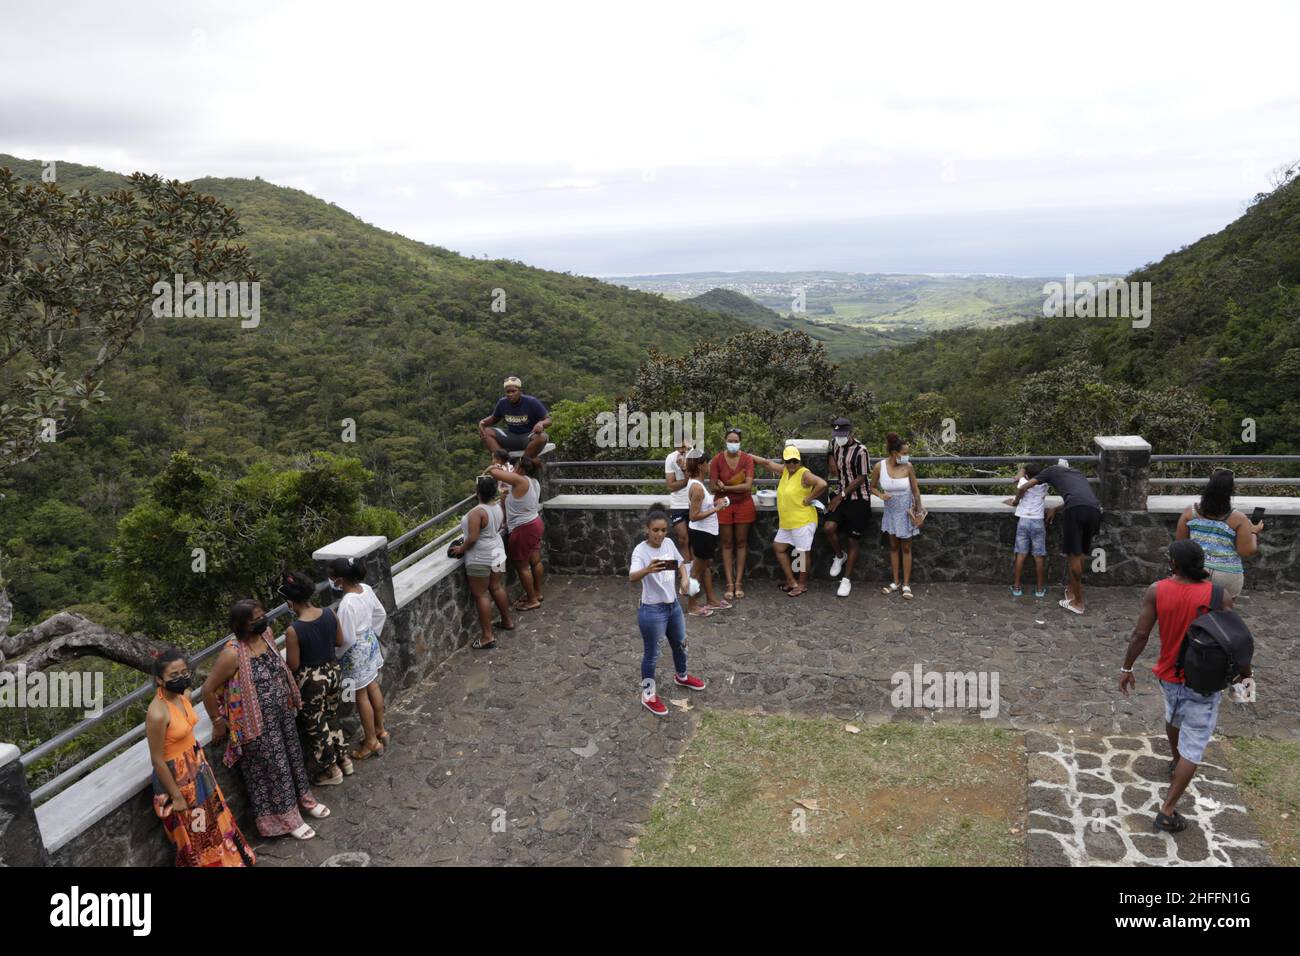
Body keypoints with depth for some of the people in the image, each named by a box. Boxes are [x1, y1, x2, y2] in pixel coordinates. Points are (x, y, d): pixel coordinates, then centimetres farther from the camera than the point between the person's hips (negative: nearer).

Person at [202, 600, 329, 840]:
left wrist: (290, 698, 17)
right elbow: (208, 689, -18)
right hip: (258, 722, -7)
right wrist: (218, 721, -7)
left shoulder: (266, 633, -7)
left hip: (282, 712, 7)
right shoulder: (233, 654, -28)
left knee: (293, 755, 23)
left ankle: (304, 798, 46)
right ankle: (287, 818, 28)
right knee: (273, 767, 9)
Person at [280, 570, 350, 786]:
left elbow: (293, 666, -16)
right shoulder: (329, 613, -12)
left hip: (311, 681, -6)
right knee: (331, 716, 27)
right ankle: (344, 759, 40)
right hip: (333, 672, 6)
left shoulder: (293, 631, -27)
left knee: (315, 726, 16)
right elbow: (339, 642, 3)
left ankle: (331, 770, 31)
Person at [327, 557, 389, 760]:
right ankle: (380, 730, 40)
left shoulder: (346, 604, -32)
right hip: (370, 643, 8)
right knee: (373, 687, 23)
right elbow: (381, 614, 6)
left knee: (362, 696, 9)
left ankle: (372, 742, 23)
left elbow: (348, 639, -26)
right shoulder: (366, 589, -8)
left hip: (356, 652, -8)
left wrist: (335, 656, -8)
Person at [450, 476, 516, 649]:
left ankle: (488, 636, 1)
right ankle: (507, 621, 36)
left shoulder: (476, 512, -24)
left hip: (480, 559, -8)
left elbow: (472, 538, -25)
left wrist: (461, 548, -9)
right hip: (497, 552, 8)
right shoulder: (498, 508, 2)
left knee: (480, 595, -1)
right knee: (497, 588, 22)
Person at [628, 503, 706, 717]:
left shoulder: (669, 544, -2)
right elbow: (632, 577, -38)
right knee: (651, 653, 7)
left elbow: (681, 563, 15)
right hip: (652, 610, -7)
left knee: (680, 644, 26)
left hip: (673, 605, 7)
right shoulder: (640, 551, -23)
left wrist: (685, 579, -5)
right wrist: (648, 570, -58)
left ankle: (681, 676, 52)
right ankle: (648, 694, 24)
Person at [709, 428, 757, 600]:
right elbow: (713, 486, -11)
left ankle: (739, 583, 12)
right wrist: (738, 487, -19)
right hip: (724, 504, 0)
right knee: (727, 543, 4)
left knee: (741, 542, 5)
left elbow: (748, 486, -17)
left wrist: (726, 487, -18)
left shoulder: (747, 459, -9)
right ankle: (730, 584, 8)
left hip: (744, 504, 0)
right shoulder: (717, 460, -10)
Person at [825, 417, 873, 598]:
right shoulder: (835, 444, 3)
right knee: (829, 527, -18)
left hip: (859, 499, -5)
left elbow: (861, 478, -16)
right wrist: (831, 460, 6)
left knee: (853, 540, 0)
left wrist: (841, 496, -17)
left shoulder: (860, 450, -17)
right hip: (841, 495, 5)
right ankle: (839, 556, 12)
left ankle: (847, 580, 10)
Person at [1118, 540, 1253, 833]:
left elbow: (1140, 634, -11)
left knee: (1173, 716, 35)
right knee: (1193, 748, 4)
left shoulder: (1156, 591, -12)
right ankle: (1167, 811, 2)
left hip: (1169, 675, 3)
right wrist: (1245, 671, 4)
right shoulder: (1219, 595, -16)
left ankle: (1176, 761, 59)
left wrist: (1126, 668, 0)